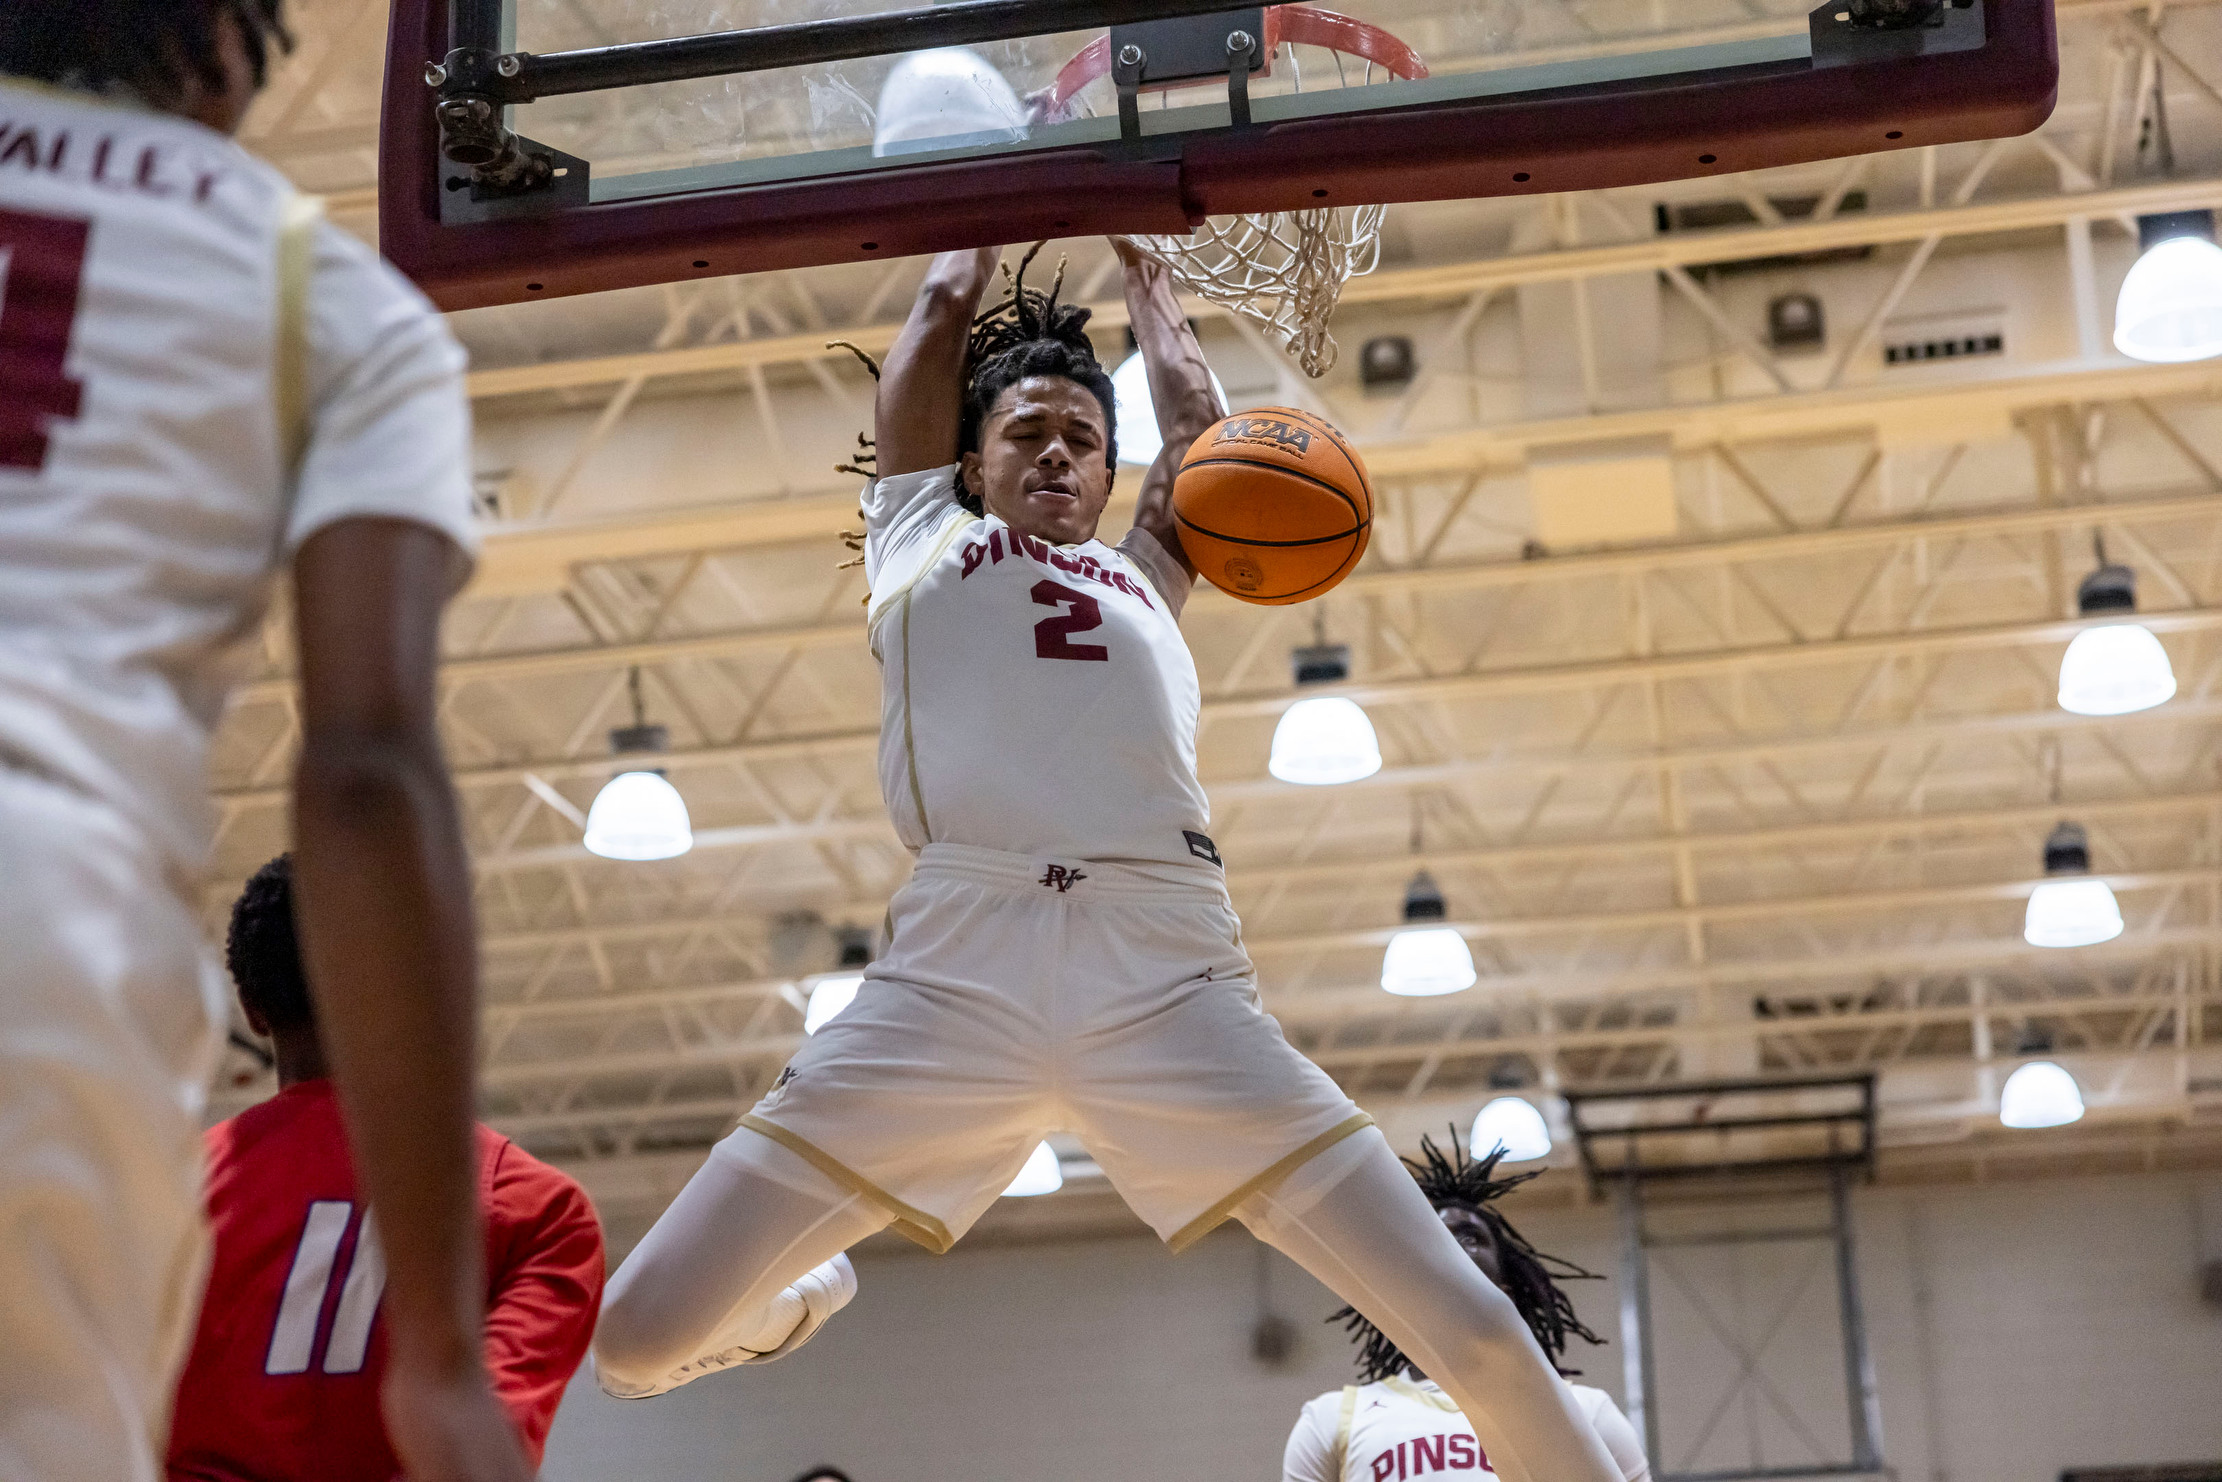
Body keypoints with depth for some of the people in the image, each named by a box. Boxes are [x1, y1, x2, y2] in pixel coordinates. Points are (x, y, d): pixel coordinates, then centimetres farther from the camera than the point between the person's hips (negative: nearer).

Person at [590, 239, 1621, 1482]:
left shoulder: (1145, 580, 32)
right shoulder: (922, 540, 27)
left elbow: (1189, 395, 41)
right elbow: (945, 315, 33)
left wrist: (1144, 267, 57)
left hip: (1173, 981, 2)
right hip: (958, 970, -1)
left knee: (1481, 1341, -7)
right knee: (642, 1336, -8)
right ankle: (803, 1299, 24)